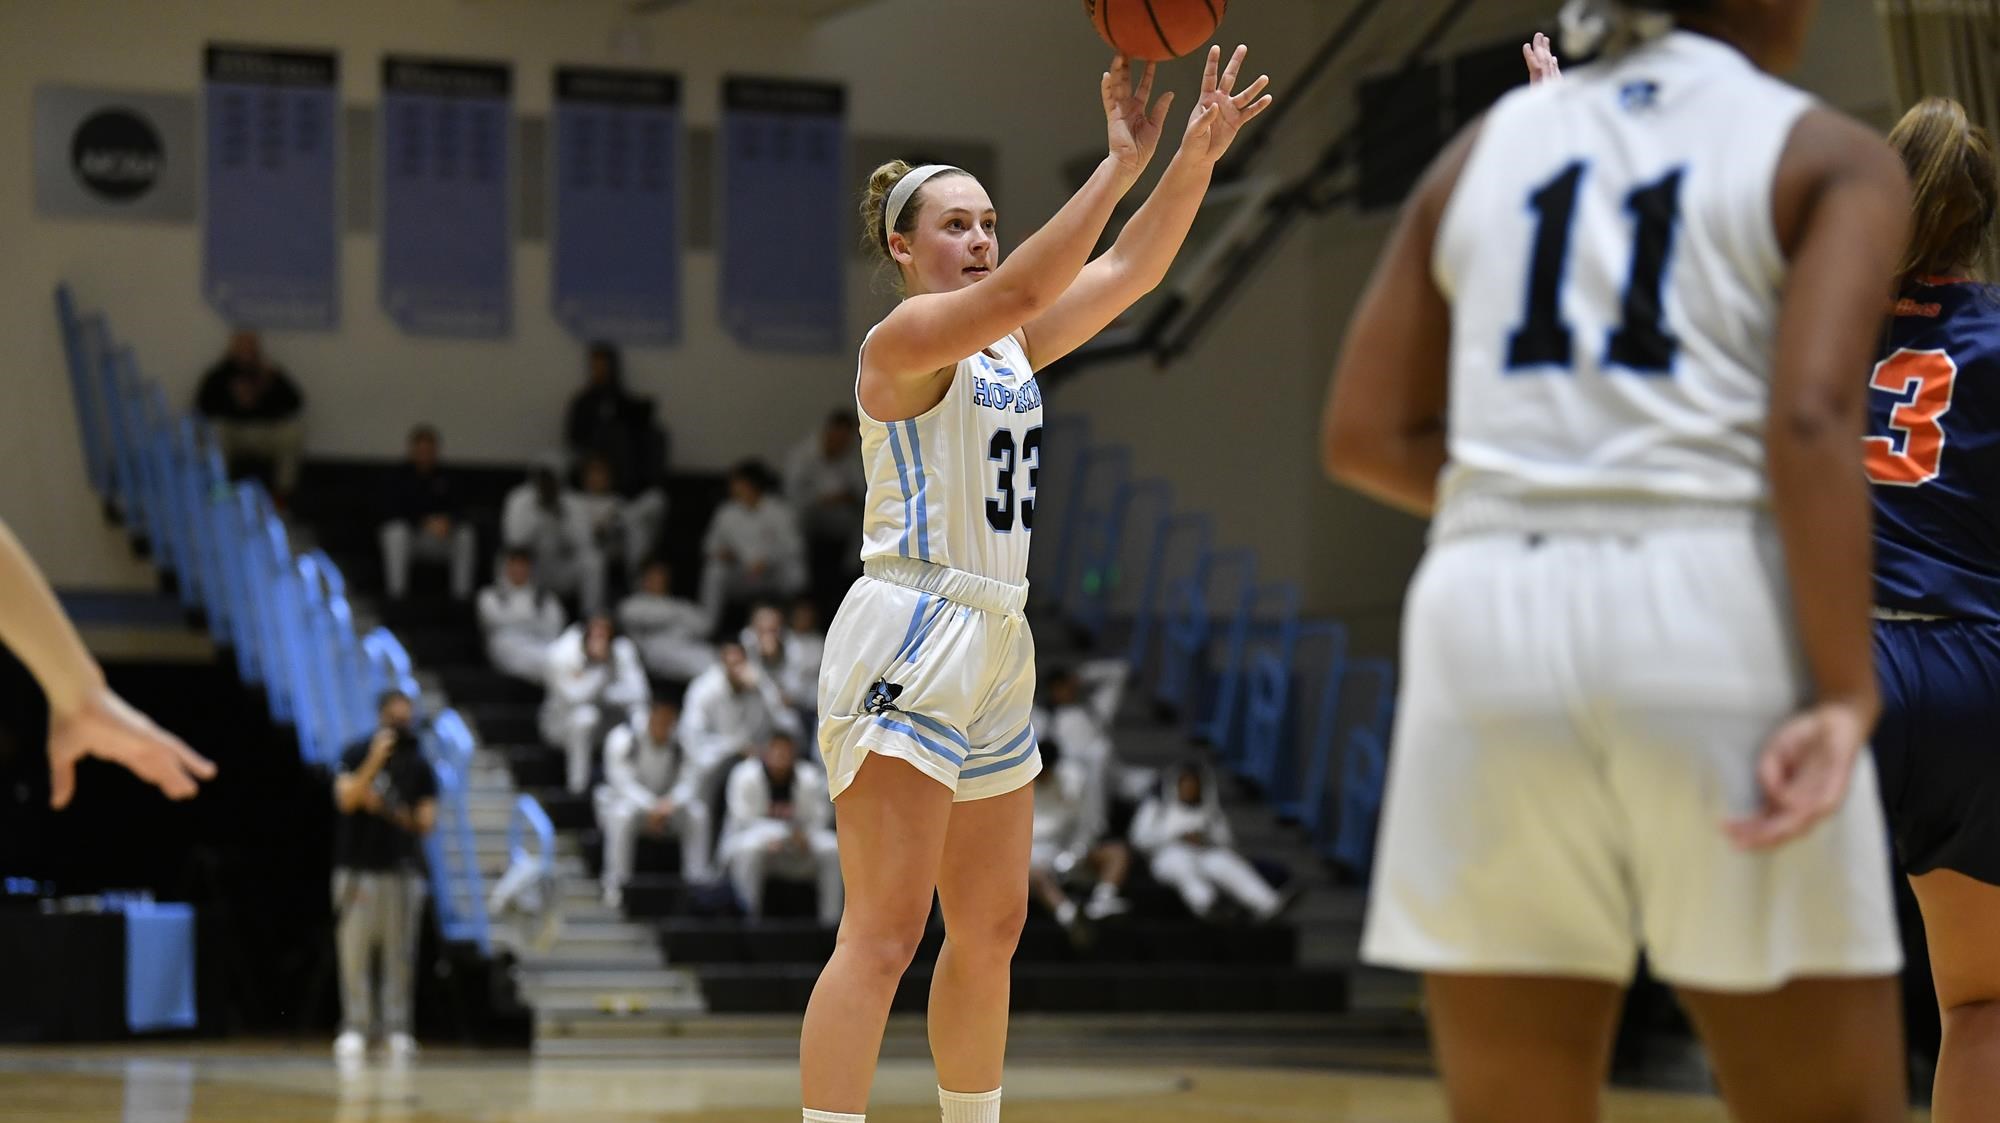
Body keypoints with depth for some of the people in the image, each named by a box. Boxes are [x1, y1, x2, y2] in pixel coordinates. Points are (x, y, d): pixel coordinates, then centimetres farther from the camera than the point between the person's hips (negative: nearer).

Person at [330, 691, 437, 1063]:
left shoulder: (419, 765, 7)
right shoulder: (357, 754, 2)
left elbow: (426, 822, 4)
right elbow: (346, 799, -13)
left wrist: (388, 810, -10)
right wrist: (375, 761, -21)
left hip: (402, 869, 2)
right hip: (357, 868, -2)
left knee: (400, 955, -1)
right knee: (354, 952, -5)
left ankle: (397, 1030, 1)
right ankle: (353, 1029, -3)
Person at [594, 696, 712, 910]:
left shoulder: (682, 742, -8)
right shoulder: (623, 738, -18)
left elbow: (688, 782, -12)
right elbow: (622, 782, -23)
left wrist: (669, 803, -34)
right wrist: (650, 806, -37)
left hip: (666, 802, 3)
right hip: (622, 798, -3)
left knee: (697, 813, -24)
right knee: (623, 815, -39)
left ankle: (698, 881, -19)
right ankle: (614, 886, -32)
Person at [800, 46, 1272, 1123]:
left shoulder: (1010, 345, 15)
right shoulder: (903, 338, -8)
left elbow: (1131, 269, 8)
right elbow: (1023, 287, -26)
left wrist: (1197, 154, -5)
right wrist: (1121, 162, -29)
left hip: (994, 647, 9)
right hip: (909, 638, -9)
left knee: (991, 932, 14)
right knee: (883, 932, -15)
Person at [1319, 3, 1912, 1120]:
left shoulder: (1486, 148, 19)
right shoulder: (1833, 157, 6)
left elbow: (1366, 436, 14)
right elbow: (1811, 419, -11)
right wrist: (1847, 700, -14)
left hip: (1490, 623, 4)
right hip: (1717, 619, -4)